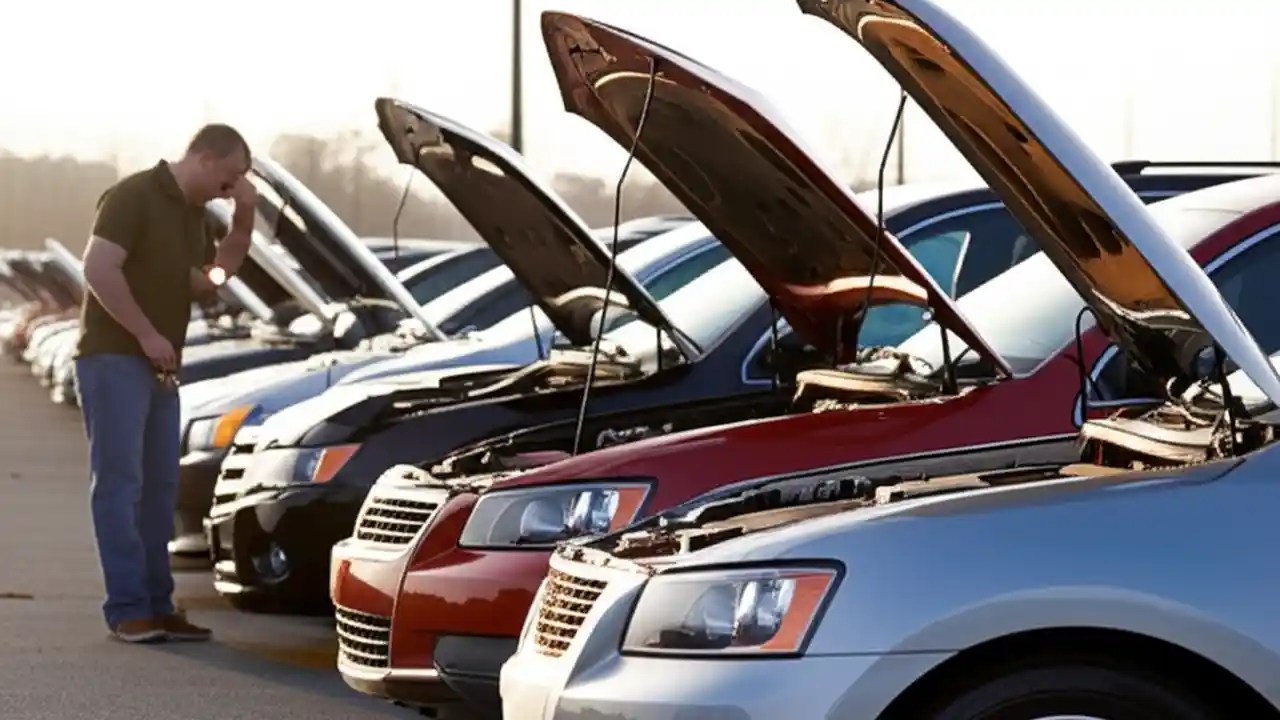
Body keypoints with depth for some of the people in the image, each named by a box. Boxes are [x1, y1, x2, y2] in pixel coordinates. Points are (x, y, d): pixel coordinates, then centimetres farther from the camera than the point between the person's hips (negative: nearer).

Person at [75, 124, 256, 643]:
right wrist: (147, 334, -20)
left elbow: (211, 278, 19)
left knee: (158, 486, 9)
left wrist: (244, 219, 6)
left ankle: (157, 605, 13)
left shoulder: (194, 213, 15)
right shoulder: (133, 197, -12)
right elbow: (98, 268, -21)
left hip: (159, 366, 9)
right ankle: (127, 609, -12)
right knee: (119, 482, -10)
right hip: (114, 358, -9)